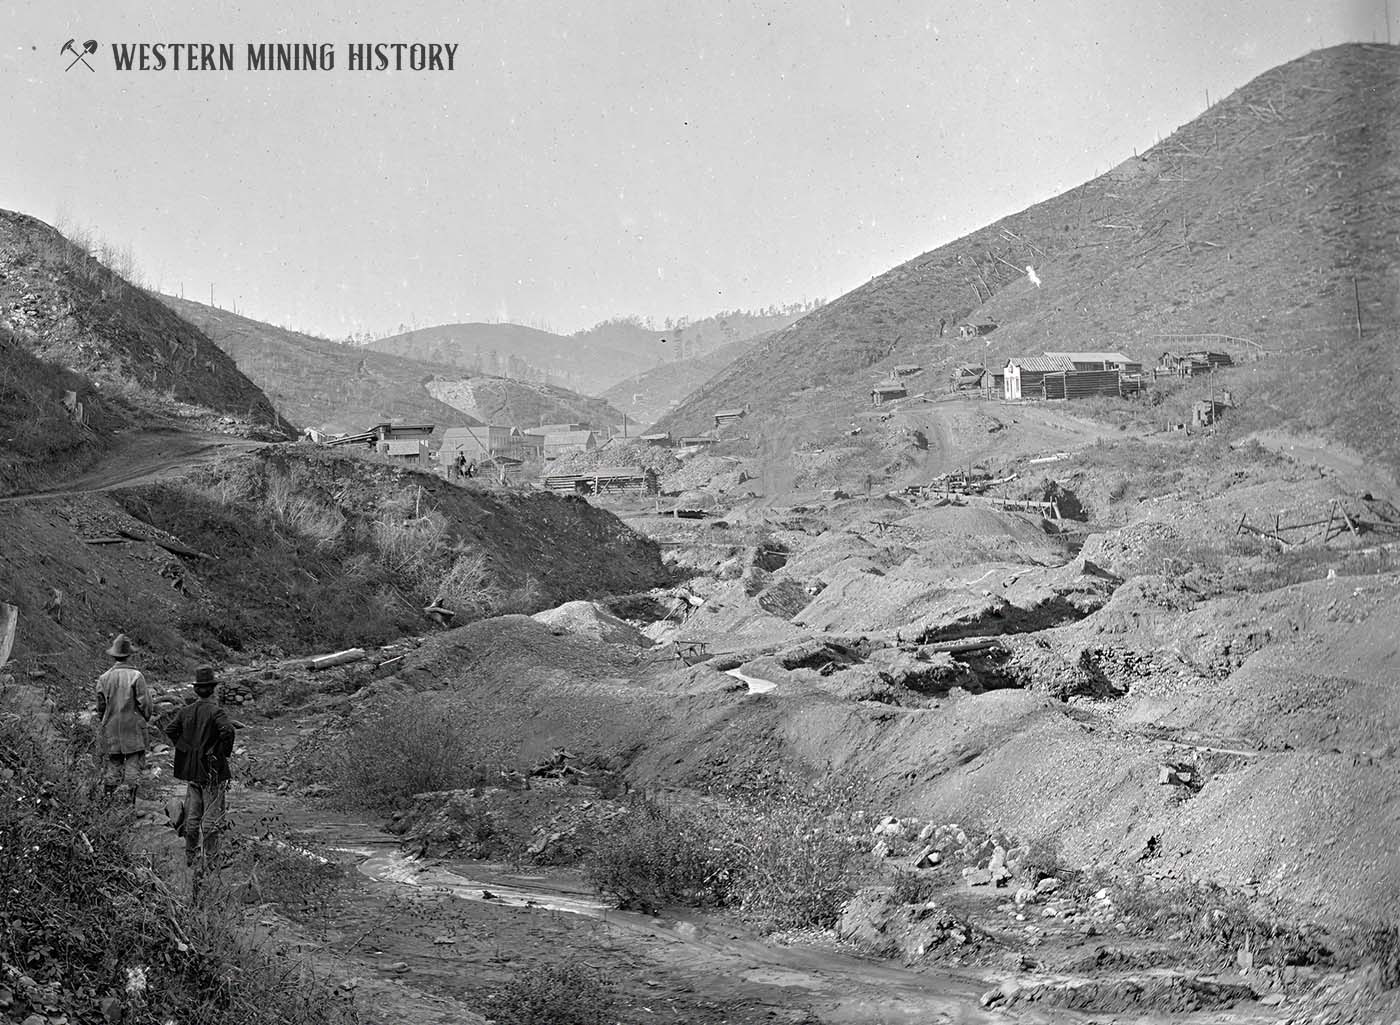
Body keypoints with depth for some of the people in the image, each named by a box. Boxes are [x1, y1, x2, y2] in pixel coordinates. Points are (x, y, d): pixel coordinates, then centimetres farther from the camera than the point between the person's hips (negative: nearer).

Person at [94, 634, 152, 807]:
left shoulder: (104, 678, -1)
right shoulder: (135, 676, -11)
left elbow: (101, 705, 6)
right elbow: (145, 703, -9)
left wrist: (103, 721, 21)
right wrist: (145, 718, 9)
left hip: (111, 729, 4)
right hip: (133, 728, -3)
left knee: (113, 763, 12)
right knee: (133, 762, 1)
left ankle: (109, 797, 12)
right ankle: (130, 797, -4)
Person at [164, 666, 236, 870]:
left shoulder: (186, 711, 3)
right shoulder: (215, 711, -14)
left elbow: (170, 730, 4)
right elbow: (227, 730, -29)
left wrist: (185, 750, 8)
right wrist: (224, 752, -14)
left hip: (191, 770, 6)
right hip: (213, 770, -5)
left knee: (192, 817, 15)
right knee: (212, 817, 1)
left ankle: (191, 858, 22)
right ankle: (206, 859, 1)